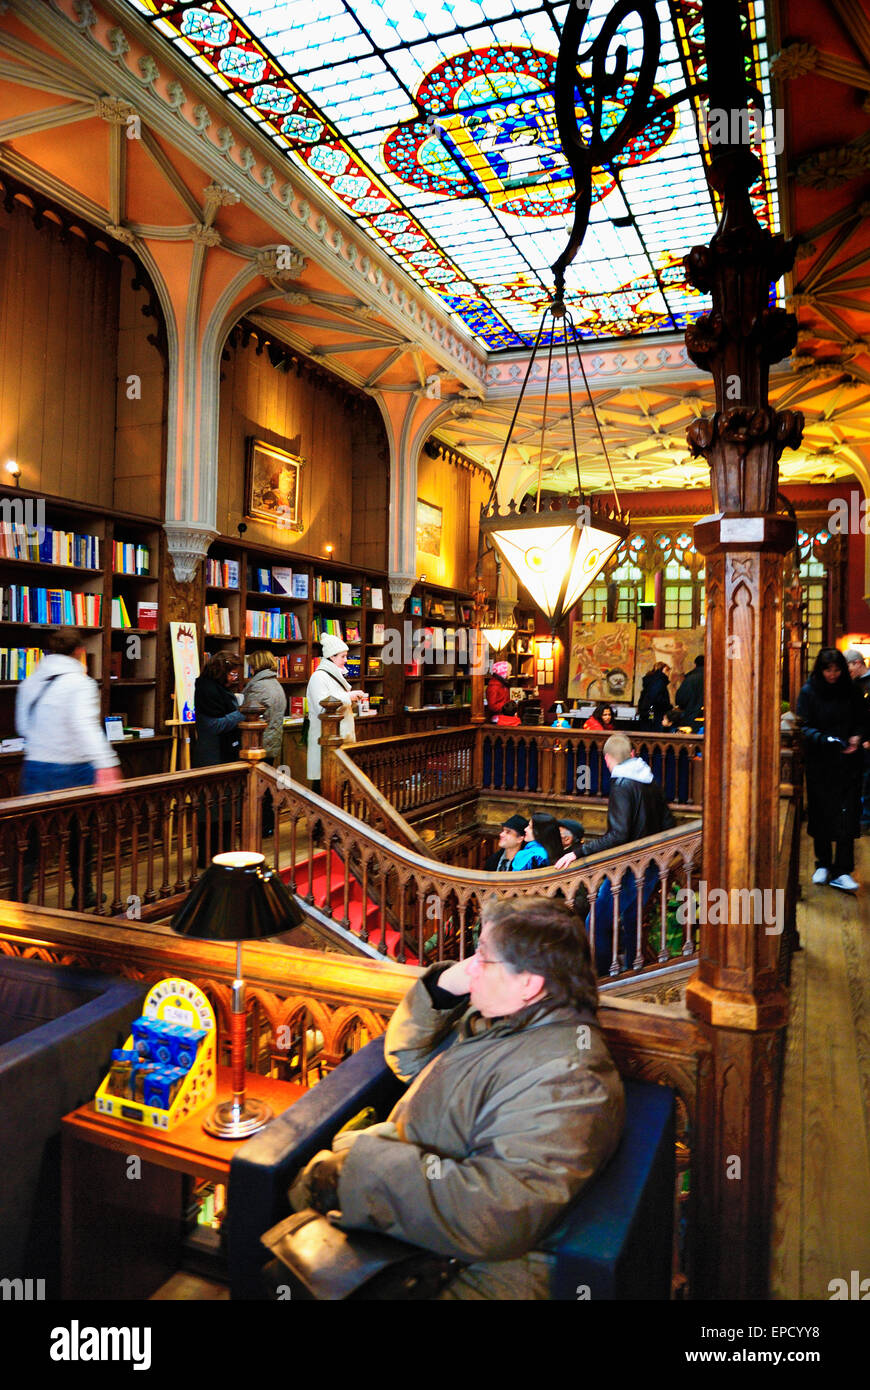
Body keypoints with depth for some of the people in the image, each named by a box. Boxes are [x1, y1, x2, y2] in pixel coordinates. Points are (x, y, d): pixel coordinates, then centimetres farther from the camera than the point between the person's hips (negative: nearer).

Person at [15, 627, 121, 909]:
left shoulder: (28, 683, 7)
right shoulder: (80, 683, -13)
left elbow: (22, 727, 16)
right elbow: (86, 725, -29)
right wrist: (104, 763, -39)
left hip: (34, 768, 4)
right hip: (73, 770, -4)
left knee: (31, 841, 8)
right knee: (79, 838, 13)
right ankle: (82, 898, 27)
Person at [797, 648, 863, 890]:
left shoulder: (850, 691, 4)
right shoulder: (809, 691, -3)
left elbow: (860, 722, 11)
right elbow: (804, 726, -6)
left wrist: (856, 737, -10)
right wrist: (824, 738, -24)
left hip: (847, 763, 1)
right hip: (819, 763, -1)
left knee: (847, 814, -6)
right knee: (821, 814, 7)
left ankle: (841, 871, -1)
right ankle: (823, 864, 23)